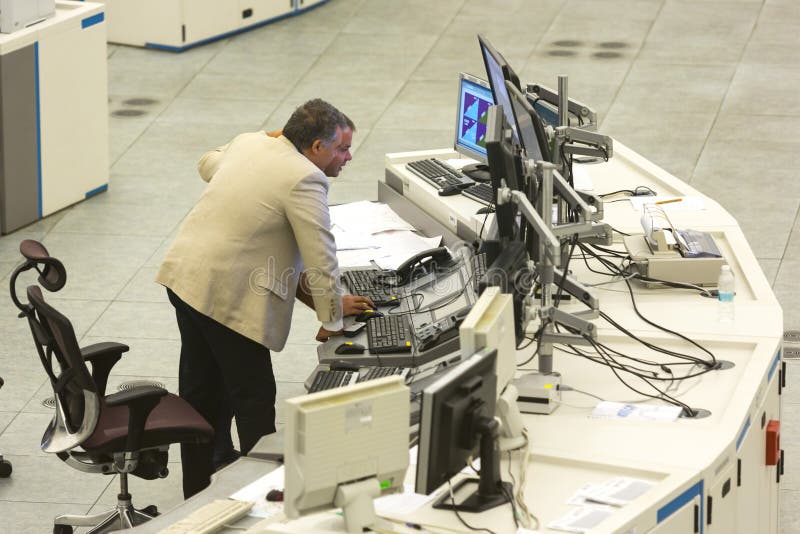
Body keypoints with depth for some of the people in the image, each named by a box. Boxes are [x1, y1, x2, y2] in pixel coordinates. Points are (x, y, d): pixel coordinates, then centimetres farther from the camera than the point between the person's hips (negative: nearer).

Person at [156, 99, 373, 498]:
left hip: (184, 276, 9)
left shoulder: (248, 142, 9)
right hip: (228, 296, -9)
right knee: (254, 401, 0)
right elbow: (321, 258, -16)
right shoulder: (305, 180, -17)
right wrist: (331, 319, -5)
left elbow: (208, 163, 32)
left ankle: (196, 495, 28)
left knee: (201, 395, 18)